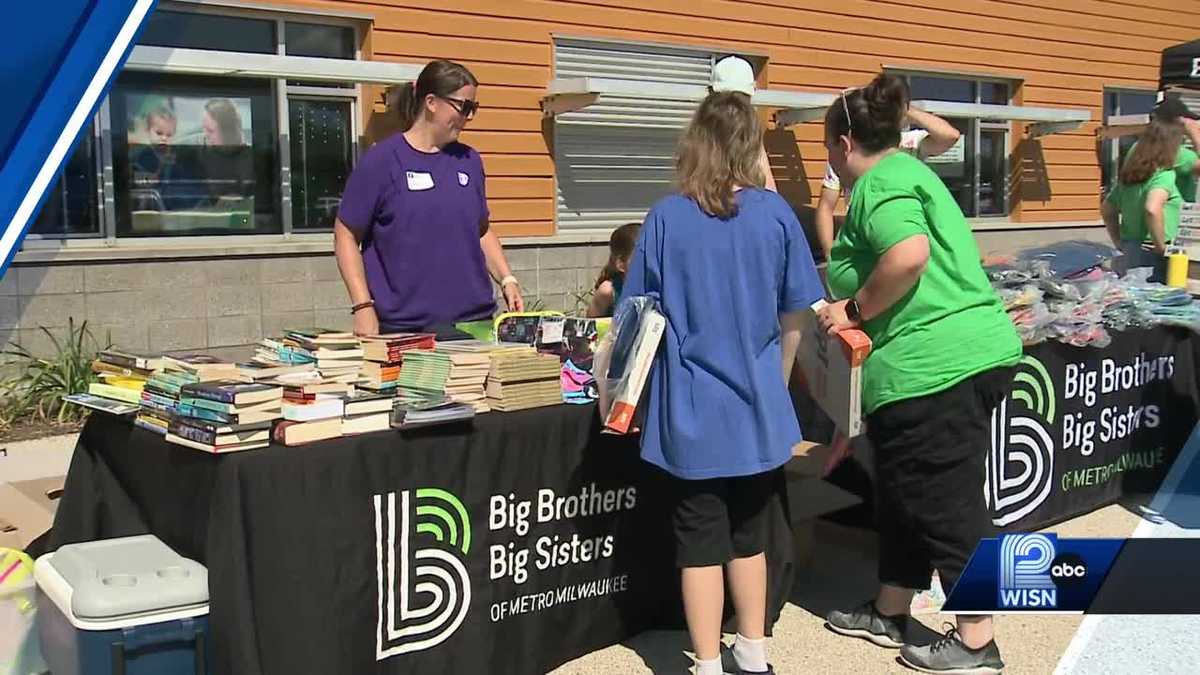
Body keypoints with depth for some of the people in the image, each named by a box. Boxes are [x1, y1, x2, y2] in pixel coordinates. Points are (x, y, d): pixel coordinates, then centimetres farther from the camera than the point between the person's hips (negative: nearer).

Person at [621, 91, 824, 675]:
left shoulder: (666, 218, -8)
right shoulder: (776, 214, -5)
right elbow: (793, 318, 2)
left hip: (691, 408, -2)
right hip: (757, 405, 2)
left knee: (700, 541, 7)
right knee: (749, 535, 18)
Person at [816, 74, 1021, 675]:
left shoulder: (879, 182, -10)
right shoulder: (906, 171, 21)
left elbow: (909, 254, -28)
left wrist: (856, 309, -14)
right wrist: (857, 311, 29)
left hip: (934, 366, -11)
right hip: (971, 352, 11)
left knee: (946, 503, -1)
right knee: (904, 493, 19)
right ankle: (888, 614, 33)